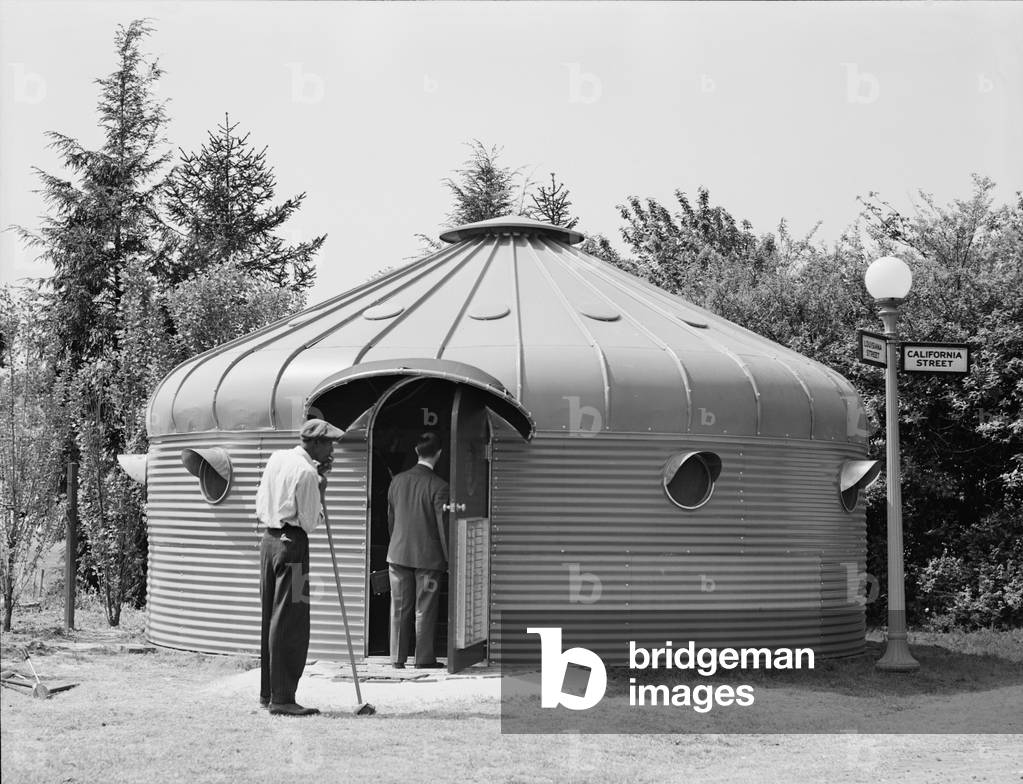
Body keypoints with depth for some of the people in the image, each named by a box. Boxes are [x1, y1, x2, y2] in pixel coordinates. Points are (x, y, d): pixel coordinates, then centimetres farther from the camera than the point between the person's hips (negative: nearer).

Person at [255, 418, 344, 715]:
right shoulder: (306, 472, -15)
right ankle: (282, 698, -5)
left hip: (269, 539, 9)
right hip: (292, 544, -9)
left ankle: (268, 692, 23)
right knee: (290, 621, -5)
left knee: (271, 618, 15)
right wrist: (321, 491, 2)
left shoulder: (277, 458, 10)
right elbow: (310, 523, -13)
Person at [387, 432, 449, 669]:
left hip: (398, 554, 4)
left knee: (399, 608, 10)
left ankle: (398, 658, 14)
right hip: (428, 556, -4)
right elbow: (443, 526, -12)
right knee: (425, 610, 5)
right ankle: (424, 659, 9)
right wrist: (449, 559, -4)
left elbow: (390, 519, 11)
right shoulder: (439, 486, -13)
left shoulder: (397, 481, 3)